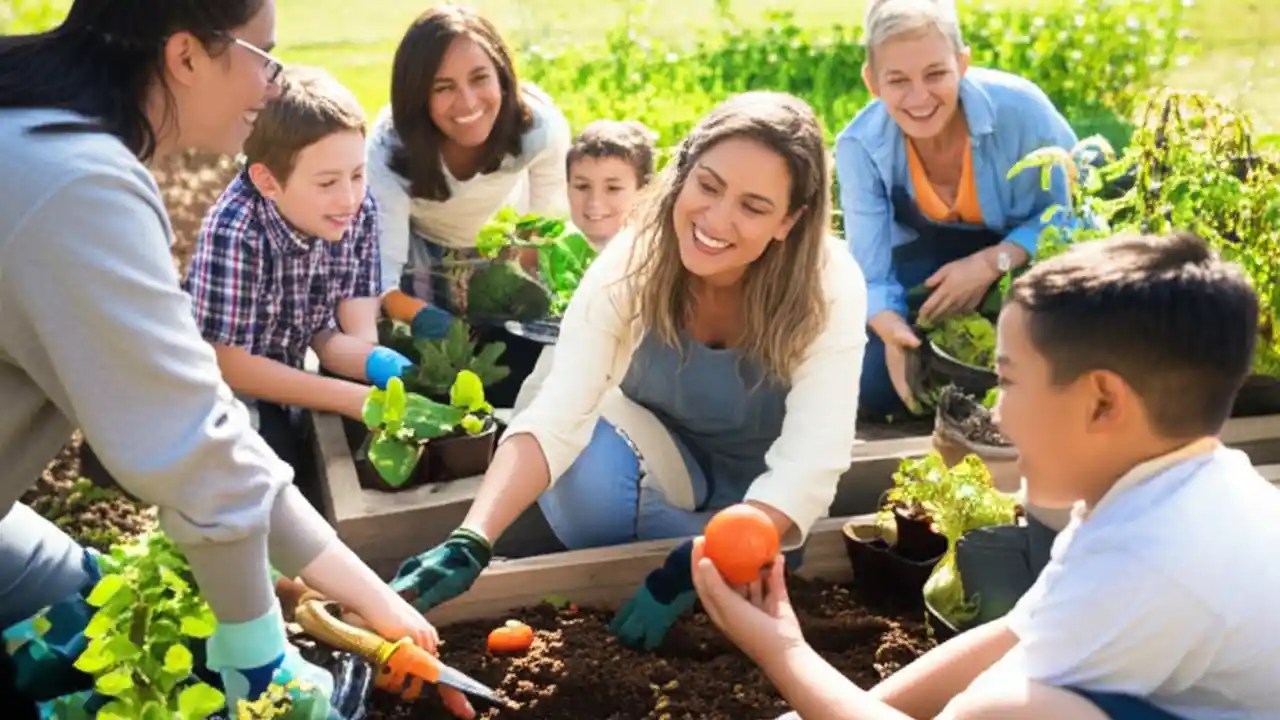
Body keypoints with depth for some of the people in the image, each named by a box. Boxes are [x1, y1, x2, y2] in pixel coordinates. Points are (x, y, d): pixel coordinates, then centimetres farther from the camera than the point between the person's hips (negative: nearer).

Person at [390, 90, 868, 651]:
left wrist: (690, 569, -49)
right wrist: (469, 544, -49)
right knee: (583, 470, -32)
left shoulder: (831, 290, -29)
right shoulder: (631, 264, -26)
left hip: (763, 507, 1)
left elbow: (806, 471, -35)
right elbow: (555, 417, -34)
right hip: (661, 455, 0)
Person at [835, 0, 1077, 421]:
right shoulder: (860, 146, -24)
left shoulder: (1018, 108, -31)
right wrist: (893, 332, -44)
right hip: (929, 261, 2)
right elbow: (871, 274, -21)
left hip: (1019, 256, -2)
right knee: (874, 391, -10)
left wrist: (991, 264, -32)